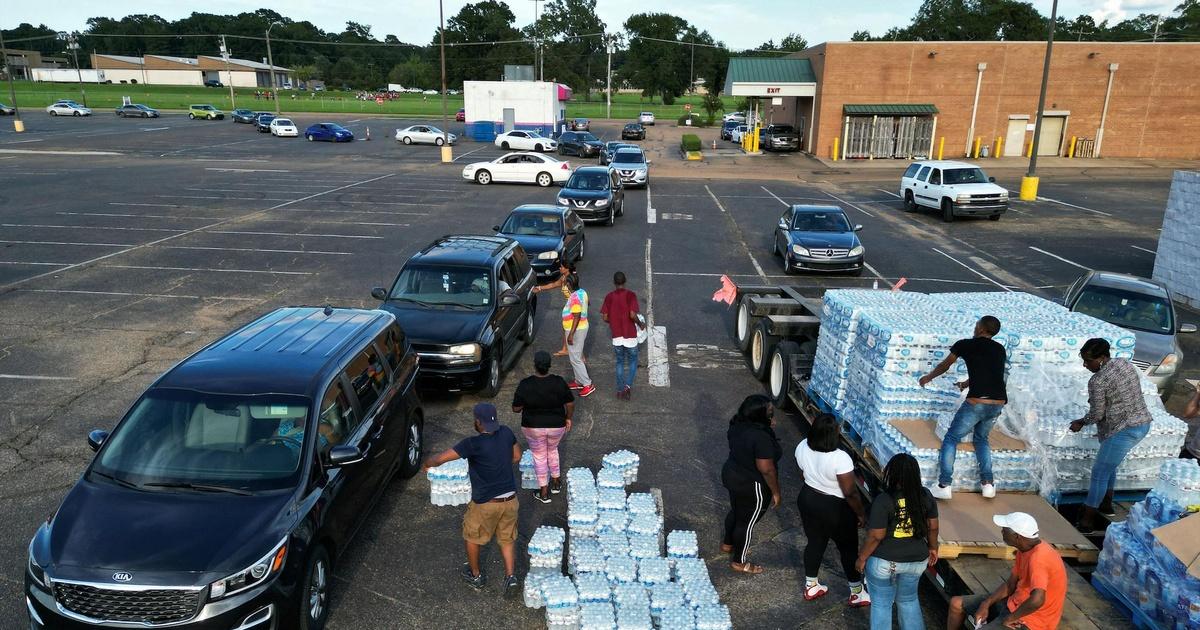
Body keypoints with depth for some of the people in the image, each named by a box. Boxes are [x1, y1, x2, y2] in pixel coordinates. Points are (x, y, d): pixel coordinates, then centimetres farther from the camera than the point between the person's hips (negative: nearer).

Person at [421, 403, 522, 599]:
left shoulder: (474, 443, -23)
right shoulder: (506, 433, -7)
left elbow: (439, 459, -19)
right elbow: (517, 456, 10)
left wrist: (425, 465, 2)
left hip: (486, 503, -4)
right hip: (510, 499, 5)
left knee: (472, 537, 22)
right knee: (507, 539, 22)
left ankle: (476, 576, 38)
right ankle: (511, 577, 9)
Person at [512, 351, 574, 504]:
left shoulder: (525, 384, -21)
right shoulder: (559, 382, -18)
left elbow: (516, 409, -12)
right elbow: (570, 403, -8)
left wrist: (526, 406, 10)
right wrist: (568, 418, 9)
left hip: (533, 427, -1)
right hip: (556, 426, 2)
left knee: (539, 456, 19)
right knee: (552, 450, 29)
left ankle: (544, 492, 26)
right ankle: (556, 483, 39)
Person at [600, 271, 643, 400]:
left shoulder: (609, 297, -1)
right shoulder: (631, 295, -11)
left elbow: (605, 317, -2)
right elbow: (632, 315, -21)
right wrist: (639, 323, -2)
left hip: (616, 336, 3)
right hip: (630, 336, -3)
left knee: (620, 362, 18)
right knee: (633, 362, 14)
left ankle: (620, 390, 20)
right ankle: (628, 385, -4)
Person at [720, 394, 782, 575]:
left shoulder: (737, 424, -6)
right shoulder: (761, 437, -32)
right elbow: (766, 469, -26)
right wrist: (776, 492, -13)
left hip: (732, 475, 8)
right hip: (751, 486, -8)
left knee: (736, 512, 28)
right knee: (747, 522, 11)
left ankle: (727, 544, 49)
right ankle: (739, 562, 30)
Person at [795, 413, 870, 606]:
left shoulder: (802, 447, -12)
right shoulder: (840, 458, -32)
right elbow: (850, 493, -23)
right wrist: (861, 513, -7)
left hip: (807, 499, 6)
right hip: (835, 508, -6)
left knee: (815, 543, 23)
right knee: (848, 549, 16)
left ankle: (811, 587, 39)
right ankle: (857, 594, 33)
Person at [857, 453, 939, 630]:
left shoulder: (884, 500, -25)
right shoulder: (926, 495, -9)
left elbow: (876, 536, -21)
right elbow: (933, 527, 2)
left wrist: (862, 558, -7)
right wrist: (932, 547, 20)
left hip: (884, 561, -5)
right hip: (916, 560, 5)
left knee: (881, 604, 14)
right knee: (909, 600, 26)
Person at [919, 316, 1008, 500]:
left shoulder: (965, 344, 5)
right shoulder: (1000, 350, 17)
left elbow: (944, 366, 18)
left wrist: (928, 377, 36)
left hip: (977, 402, -5)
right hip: (999, 403, 5)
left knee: (951, 439, 8)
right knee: (981, 438, 27)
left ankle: (944, 486, 2)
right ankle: (988, 483, 20)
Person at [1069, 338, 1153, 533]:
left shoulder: (1098, 381, -19)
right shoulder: (1126, 363, 6)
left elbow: (1097, 414, -13)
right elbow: (1128, 396, 16)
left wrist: (1081, 423, 6)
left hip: (1123, 430, -9)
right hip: (1144, 423, 9)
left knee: (1099, 473, -2)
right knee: (1109, 466, 26)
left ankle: (1087, 521, 3)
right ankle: (1106, 505, 38)